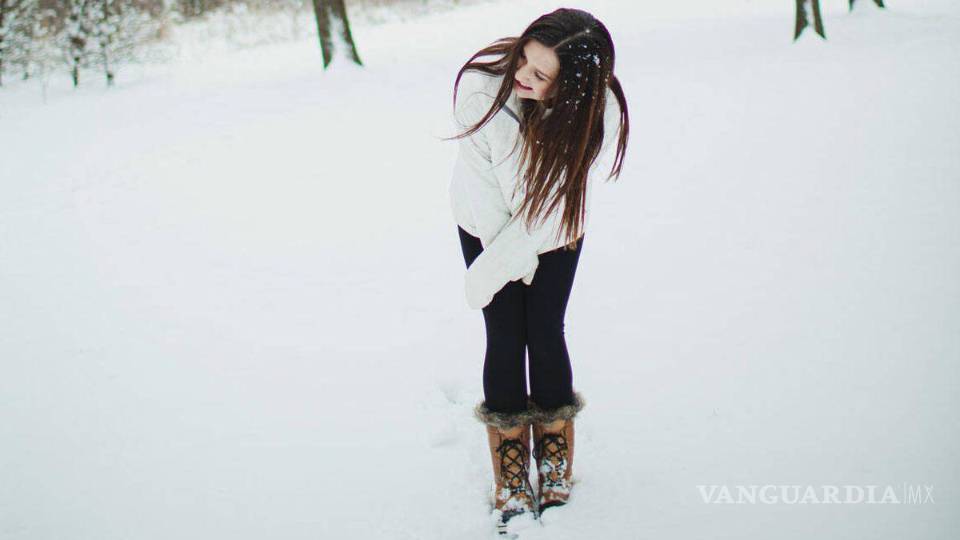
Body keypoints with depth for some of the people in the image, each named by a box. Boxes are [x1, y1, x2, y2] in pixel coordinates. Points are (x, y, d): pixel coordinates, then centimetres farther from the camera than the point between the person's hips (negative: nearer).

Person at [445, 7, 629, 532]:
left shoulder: (598, 114, -31)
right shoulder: (481, 83, -34)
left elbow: (553, 204, -26)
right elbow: (479, 179, -23)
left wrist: (498, 265, -26)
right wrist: (513, 255, -15)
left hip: (554, 232, 0)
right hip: (488, 225, 0)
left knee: (545, 335, 0)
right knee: (506, 339, -3)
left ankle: (555, 470, 18)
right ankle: (510, 486, 7)